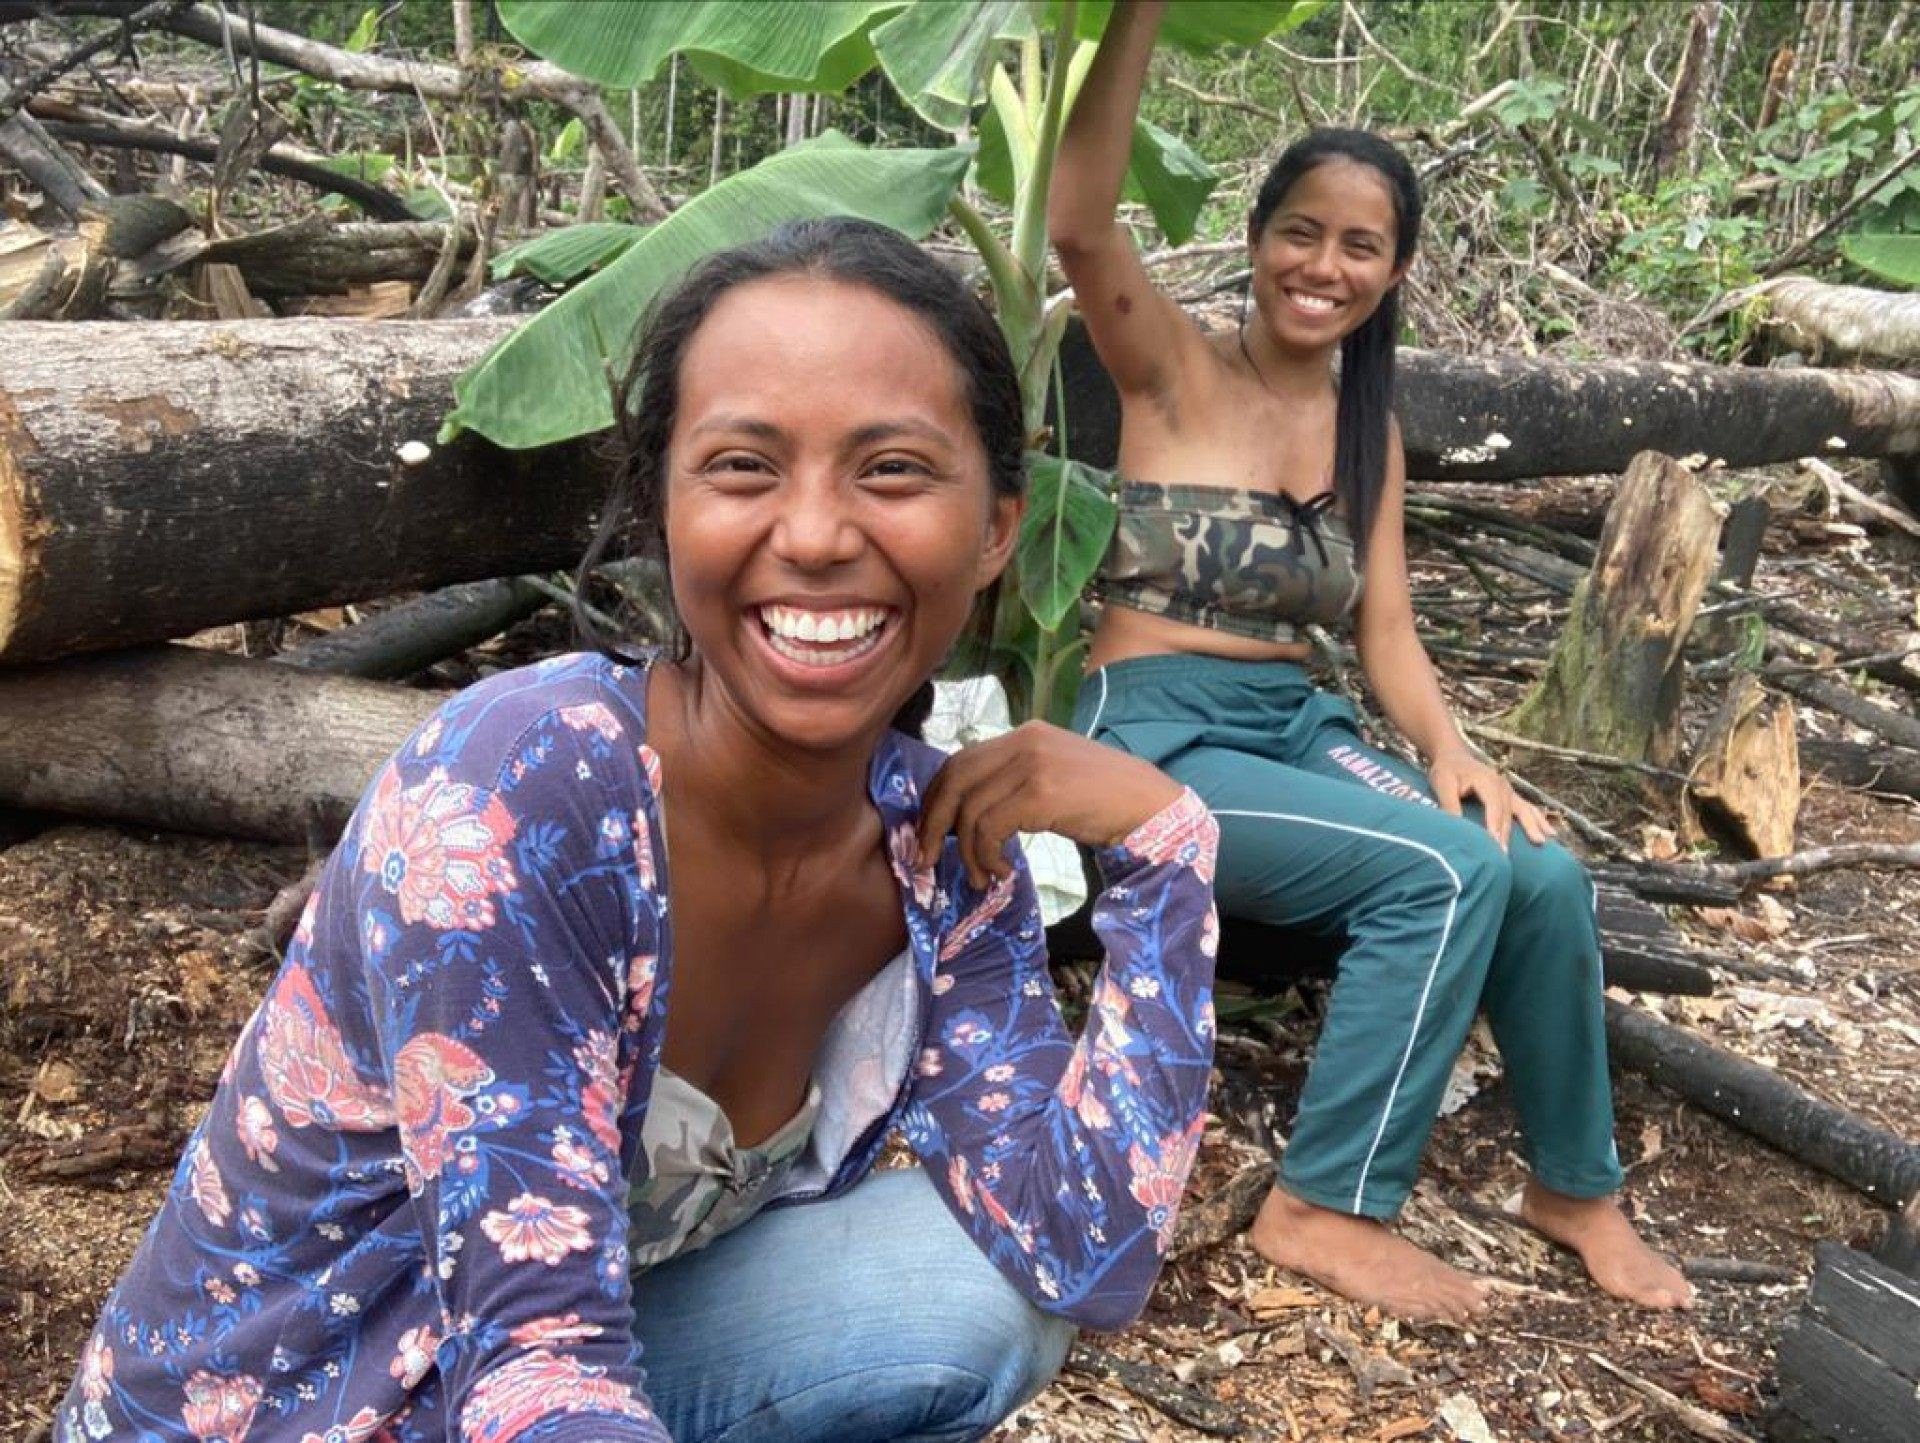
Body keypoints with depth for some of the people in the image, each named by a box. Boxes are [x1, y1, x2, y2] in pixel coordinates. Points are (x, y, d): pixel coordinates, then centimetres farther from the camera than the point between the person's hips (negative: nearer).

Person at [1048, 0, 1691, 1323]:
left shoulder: (1372, 432, 12)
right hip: (1153, 736, -5)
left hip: (1298, 724, 5)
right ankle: (1325, 1210, -11)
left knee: (1545, 874, -17)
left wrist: (1450, 750, -11)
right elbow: (1081, 224, -22)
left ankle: (1576, 1182, 7)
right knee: (1447, 872, -26)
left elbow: (1386, 627, 8)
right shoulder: (1175, 370, -3)